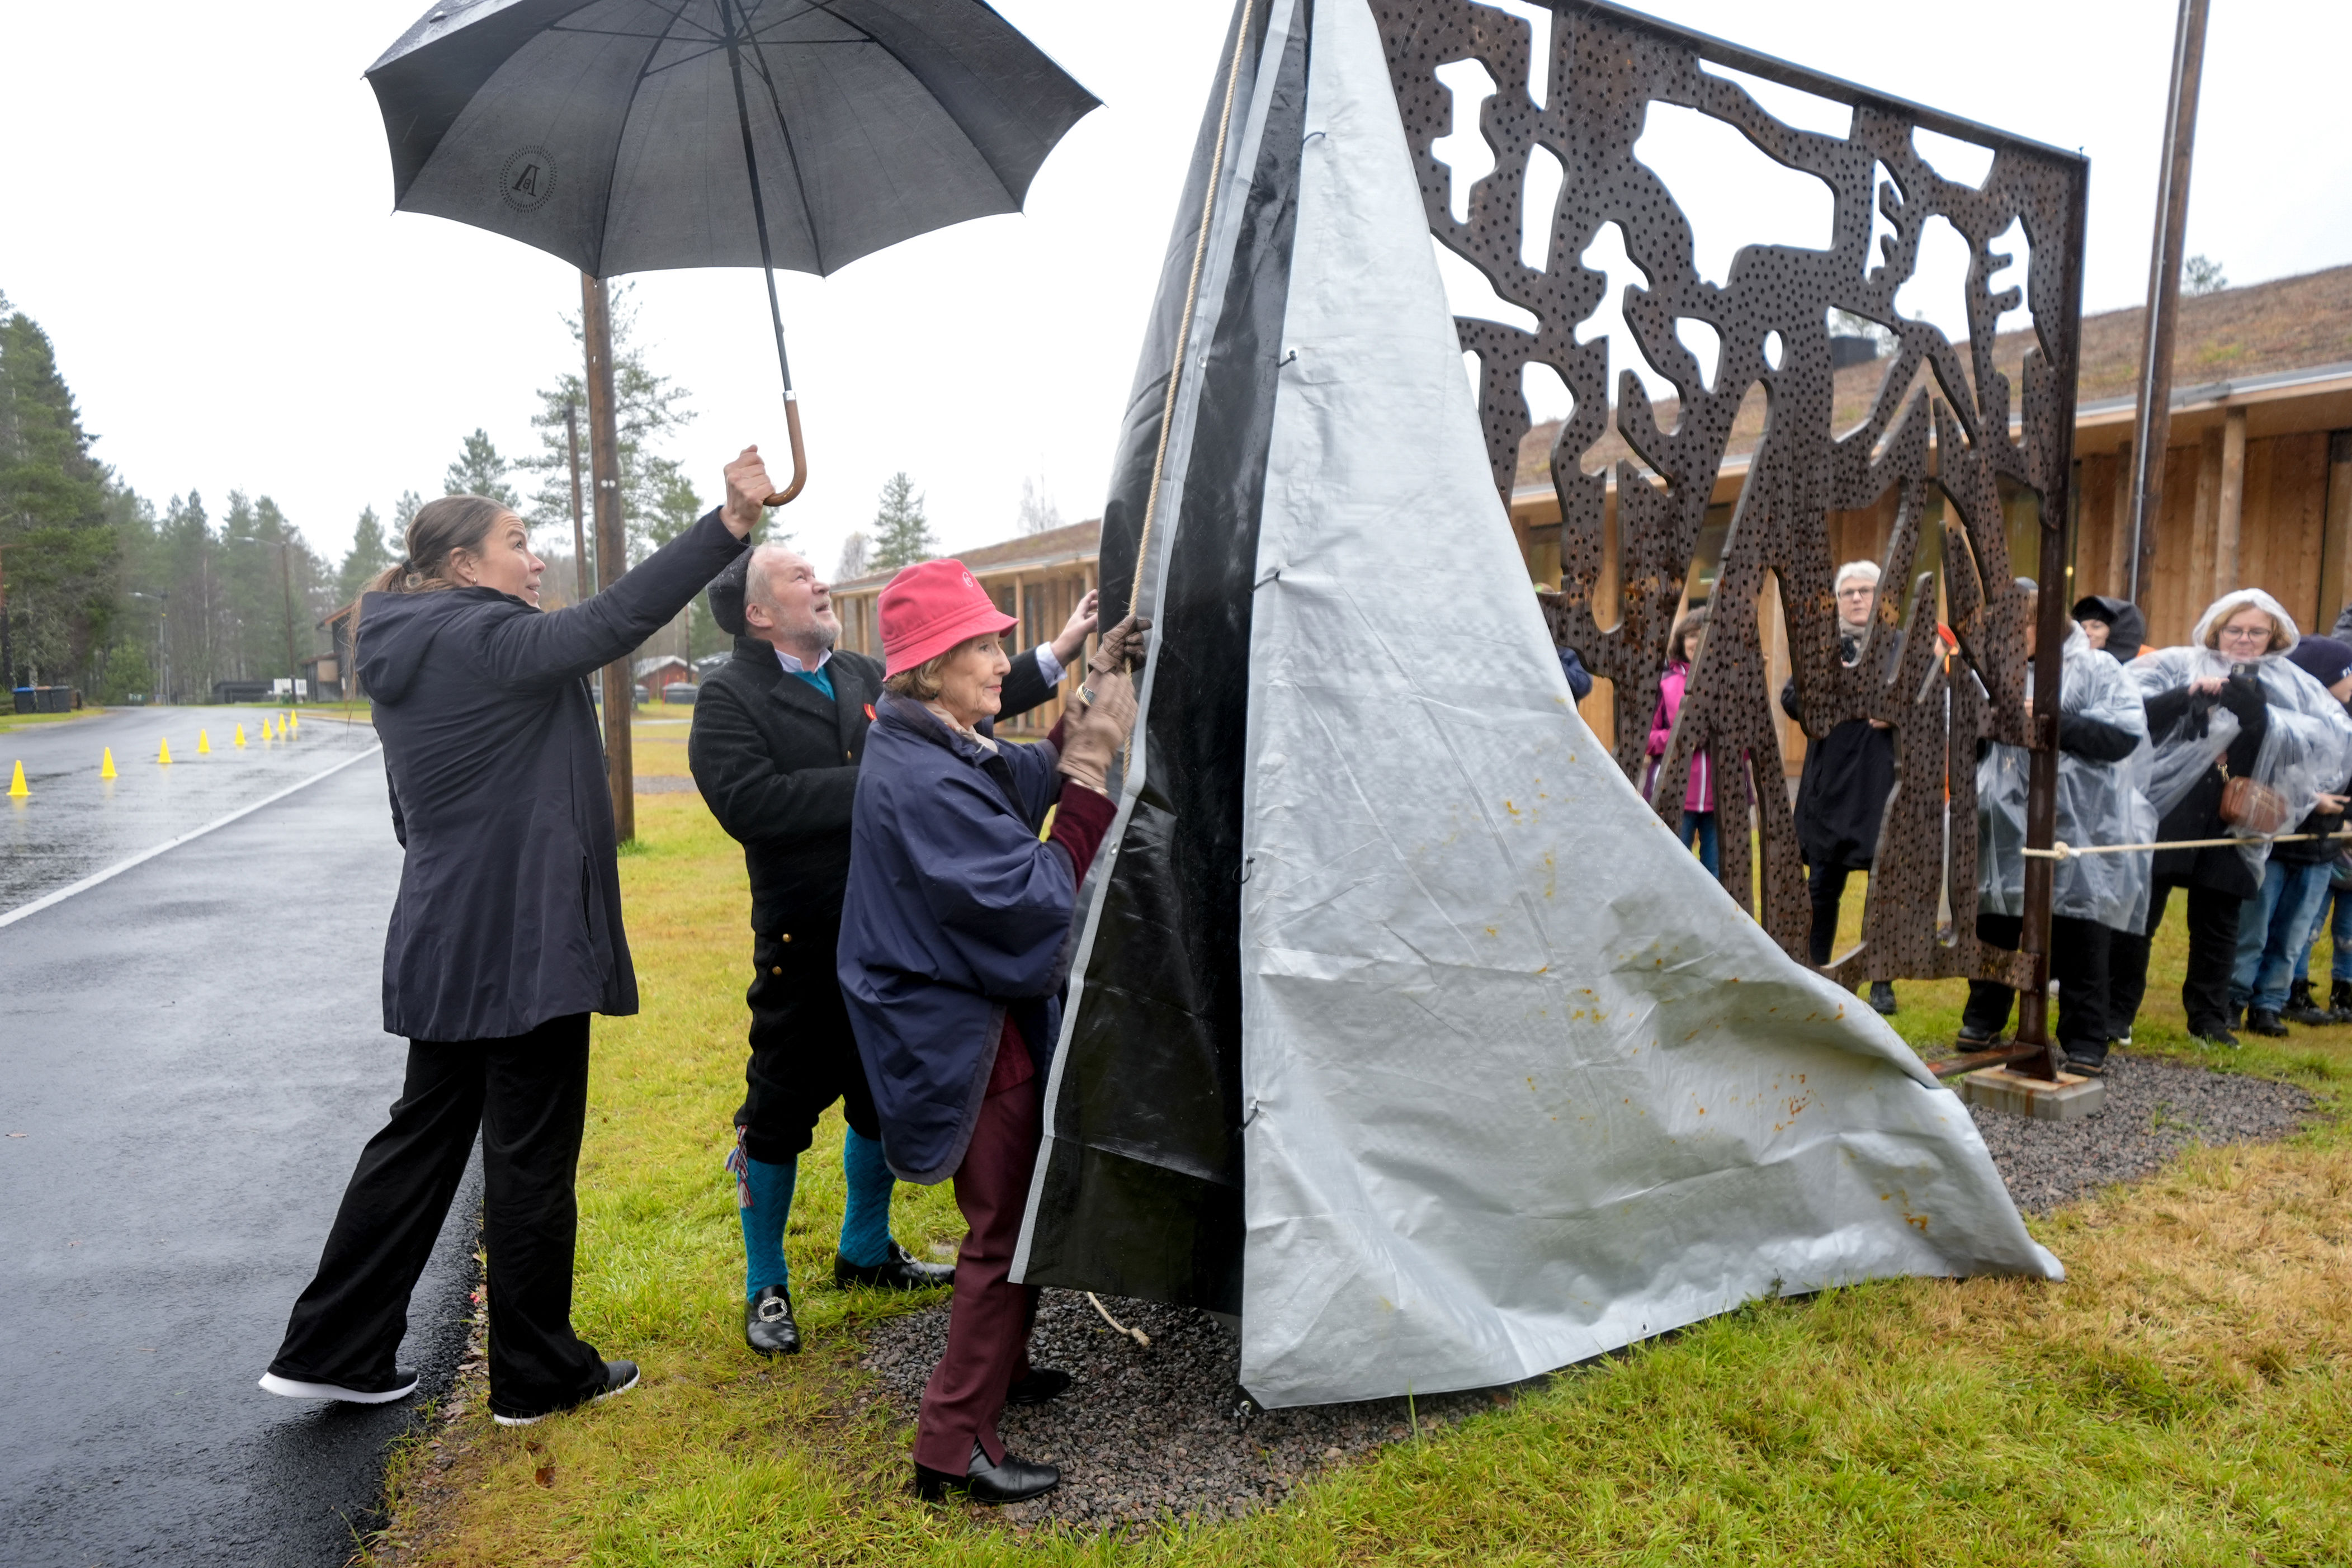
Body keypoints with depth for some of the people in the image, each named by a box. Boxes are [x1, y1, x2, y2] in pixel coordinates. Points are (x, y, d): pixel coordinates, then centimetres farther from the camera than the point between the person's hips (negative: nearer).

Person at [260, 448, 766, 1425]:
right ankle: (538, 1376, 18)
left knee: (425, 1134, 19)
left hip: (443, 949, 9)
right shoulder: (488, 642, -15)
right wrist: (731, 521, -28)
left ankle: (331, 1352, 27)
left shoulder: (406, 658, 14)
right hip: (526, 948, -9)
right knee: (531, 1157, 3)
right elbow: (616, 618, -27)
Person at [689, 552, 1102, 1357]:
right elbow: (749, 801, -24)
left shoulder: (865, 676, 8)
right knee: (781, 1112, 6)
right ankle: (766, 1287, 26)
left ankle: (865, 1252, 41)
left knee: (883, 1096, 19)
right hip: (803, 945, -6)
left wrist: (1059, 653, 7)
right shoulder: (730, 699, -10)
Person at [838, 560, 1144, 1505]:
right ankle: (953, 1443, 14)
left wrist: (1093, 688, 6)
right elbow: (1038, 895, -27)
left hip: (967, 1017, 10)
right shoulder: (924, 782, -27)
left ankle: (994, 1371, 42)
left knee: (1012, 1209, 24)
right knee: (1005, 1230, 1)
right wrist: (1095, 765, -24)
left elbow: (1030, 780, 15)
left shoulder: (933, 750, 5)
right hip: (970, 1037, -10)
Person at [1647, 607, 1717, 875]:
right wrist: (1674, 738, -13)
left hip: (1722, 795, 1)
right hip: (1676, 794, 0)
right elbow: (1647, 735, 5)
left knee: (1718, 872, 8)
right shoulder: (1666, 682, 5)